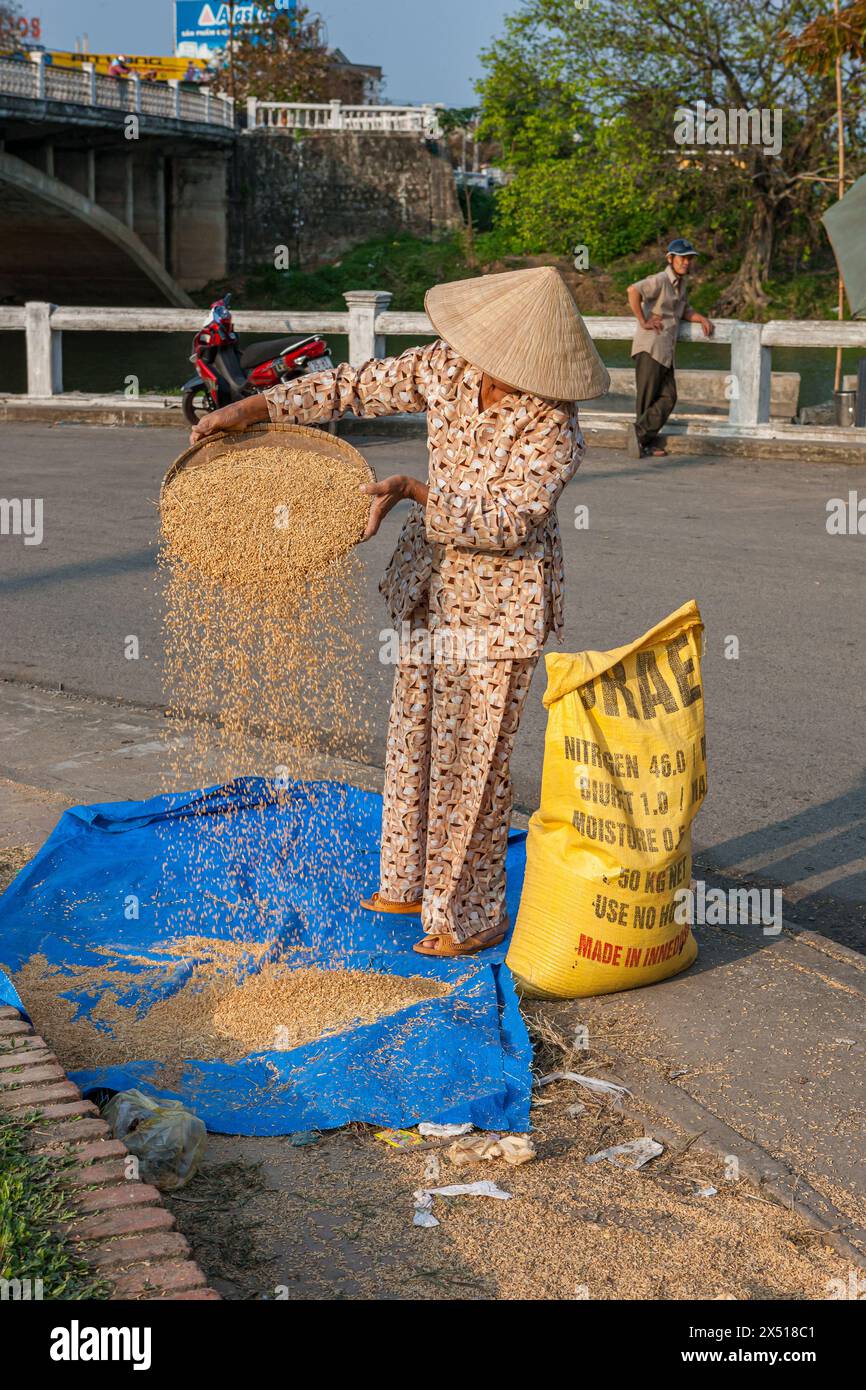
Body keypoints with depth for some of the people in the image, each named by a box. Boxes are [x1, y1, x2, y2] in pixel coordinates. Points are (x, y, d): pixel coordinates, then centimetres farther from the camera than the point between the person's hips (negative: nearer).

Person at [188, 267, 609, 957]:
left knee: (470, 759, -1)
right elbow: (358, 386, 4)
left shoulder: (553, 429, -22)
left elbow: (505, 522, -27)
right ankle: (412, 882, 35)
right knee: (414, 738, 17)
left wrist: (415, 492, -37)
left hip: (500, 605, -7)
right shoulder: (448, 366, -5)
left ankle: (472, 915, 15)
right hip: (433, 588, 7)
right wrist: (256, 407, -1)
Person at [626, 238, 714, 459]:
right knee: (647, 397, -2)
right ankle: (647, 439, 4)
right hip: (650, 347, -8)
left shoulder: (681, 284, 18)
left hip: (667, 351, 8)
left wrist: (701, 318, 8)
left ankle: (641, 434, -3)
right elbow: (633, 290, -25)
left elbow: (684, 311, 28)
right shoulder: (660, 281, -10)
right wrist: (643, 322, -21)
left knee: (668, 397, -2)